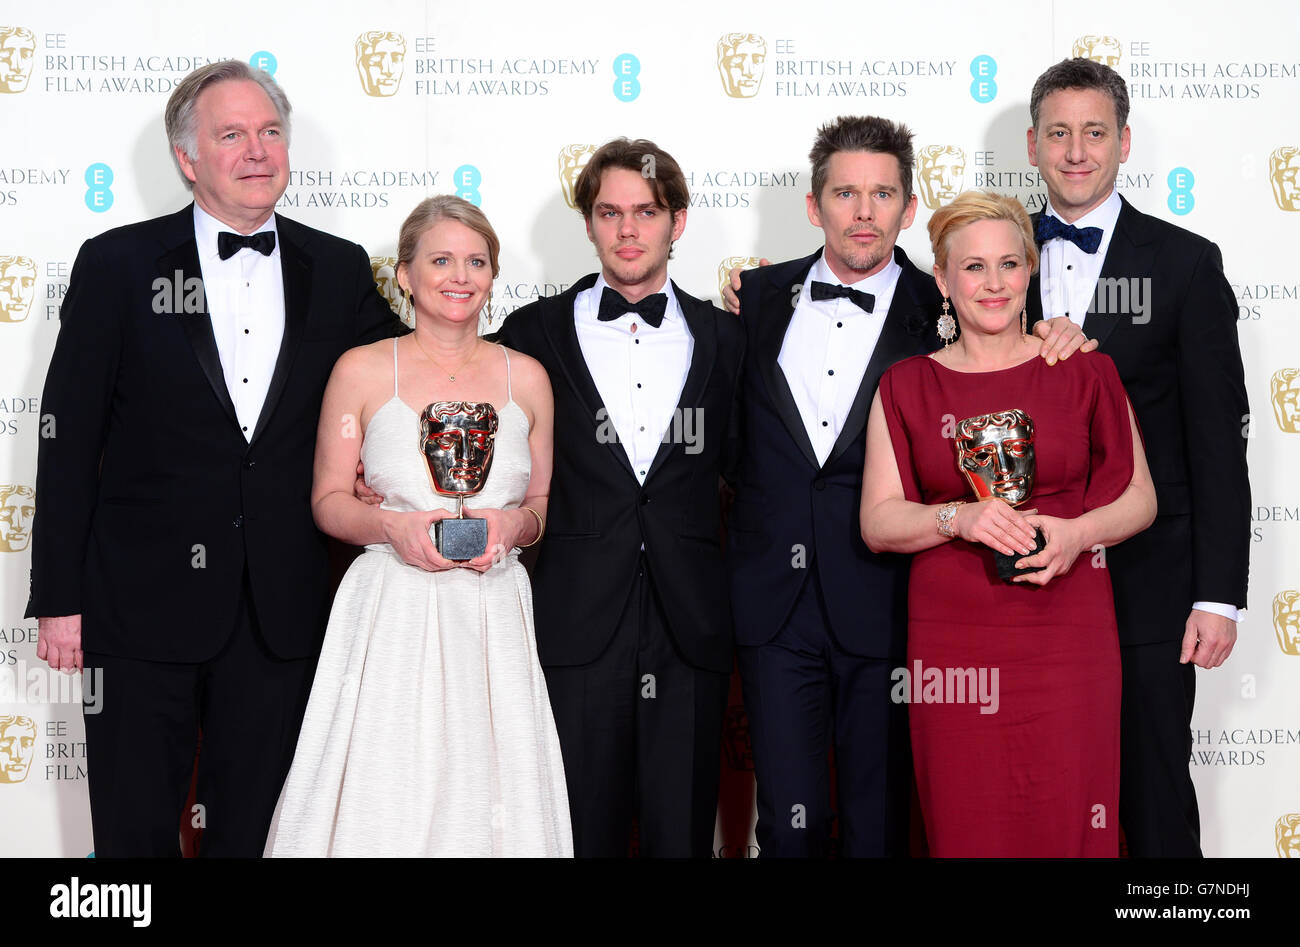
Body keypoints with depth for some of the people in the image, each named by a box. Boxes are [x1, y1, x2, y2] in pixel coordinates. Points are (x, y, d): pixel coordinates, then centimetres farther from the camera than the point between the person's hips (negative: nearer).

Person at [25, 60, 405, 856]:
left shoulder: (340, 272, 5)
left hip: (281, 611, 2)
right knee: (135, 831, 8)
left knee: (254, 829, 13)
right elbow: (69, 439, -3)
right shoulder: (117, 265, -2)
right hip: (142, 604, -2)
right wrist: (59, 597, -6)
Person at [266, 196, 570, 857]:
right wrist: (392, 525, -12)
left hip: (495, 617, 2)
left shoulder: (526, 377, 9)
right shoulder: (361, 370, 2)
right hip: (392, 611, -2)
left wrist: (515, 522, -7)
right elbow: (328, 499, 6)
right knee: (383, 804, -5)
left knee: (495, 799, 0)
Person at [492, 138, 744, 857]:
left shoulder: (723, 338, 9)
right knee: (581, 833, 4)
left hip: (692, 629, 1)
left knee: (684, 832, 6)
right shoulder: (535, 332, 5)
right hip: (577, 627, -1)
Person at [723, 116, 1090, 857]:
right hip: (774, 602, 2)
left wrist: (1055, 345, -10)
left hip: (884, 608, -1)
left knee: (878, 824, 10)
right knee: (789, 823, 5)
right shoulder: (759, 297, 6)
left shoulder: (941, 314, -1)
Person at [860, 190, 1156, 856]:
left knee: (1067, 824, 0)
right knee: (966, 828, 4)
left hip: (1067, 633, 0)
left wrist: (1077, 533, -12)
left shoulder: (1085, 372, 5)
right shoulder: (906, 387, 6)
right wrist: (960, 518, -15)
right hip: (952, 642, 1)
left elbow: (1140, 498, 8)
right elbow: (877, 522, 3)